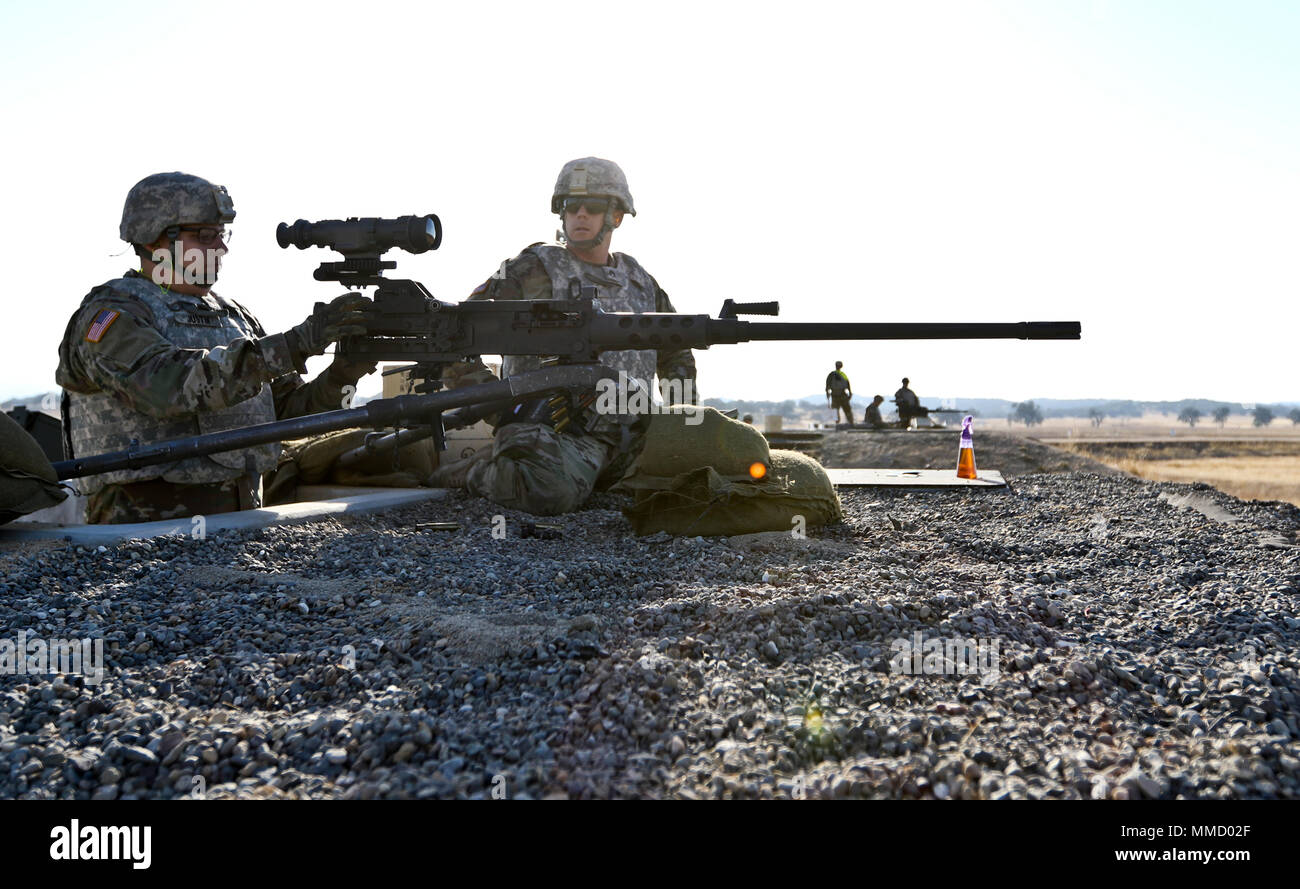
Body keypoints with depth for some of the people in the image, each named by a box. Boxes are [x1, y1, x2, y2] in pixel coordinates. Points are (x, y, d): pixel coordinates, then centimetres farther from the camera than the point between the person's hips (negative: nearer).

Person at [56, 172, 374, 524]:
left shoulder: (232, 314, 15)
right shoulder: (111, 314, -4)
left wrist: (341, 376, -7)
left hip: (239, 518, 6)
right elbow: (171, 385, -23)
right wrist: (293, 345, -28)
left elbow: (291, 409, 13)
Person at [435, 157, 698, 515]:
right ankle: (480, 471, -1)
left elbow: (675, 352, 29)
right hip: (551, 427, -7)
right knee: (553, 493, -38)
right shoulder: (534, 269, 1)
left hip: (622, 439, 7)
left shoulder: (639, 281, 17)